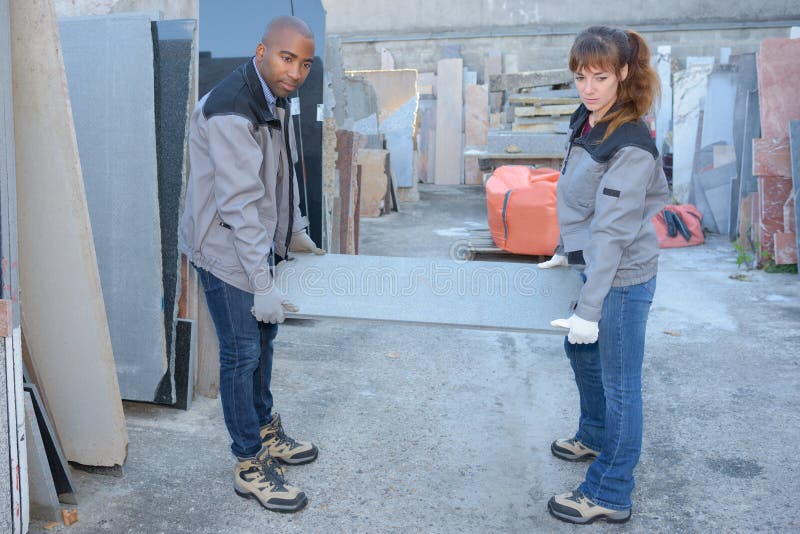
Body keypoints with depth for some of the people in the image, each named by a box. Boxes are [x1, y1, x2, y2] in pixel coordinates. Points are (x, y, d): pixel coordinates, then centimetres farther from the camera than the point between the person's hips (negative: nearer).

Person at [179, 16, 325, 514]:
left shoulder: (275, 99, 4)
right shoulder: (229, 113, -27)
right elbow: (241, 205, -30)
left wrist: (296, 234, 22)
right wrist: (262, 285, -29)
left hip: (258, 241, 9)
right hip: (225, 249, -9)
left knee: (264, 337, 19)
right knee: (242, 353, -1)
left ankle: (266, 432, 37)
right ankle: (250, 465, 15)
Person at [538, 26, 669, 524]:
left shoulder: (631, 146, -24)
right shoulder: (585, 122, 2)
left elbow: (612, 232, -26)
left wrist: (589, 310, -26)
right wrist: (565, 251, 20)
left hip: (623, 277, -9)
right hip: (596, 267, 10)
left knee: (619, 383, 3)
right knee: (582, 350, 26)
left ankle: (609, 495, 19)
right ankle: (596, 436, 50)